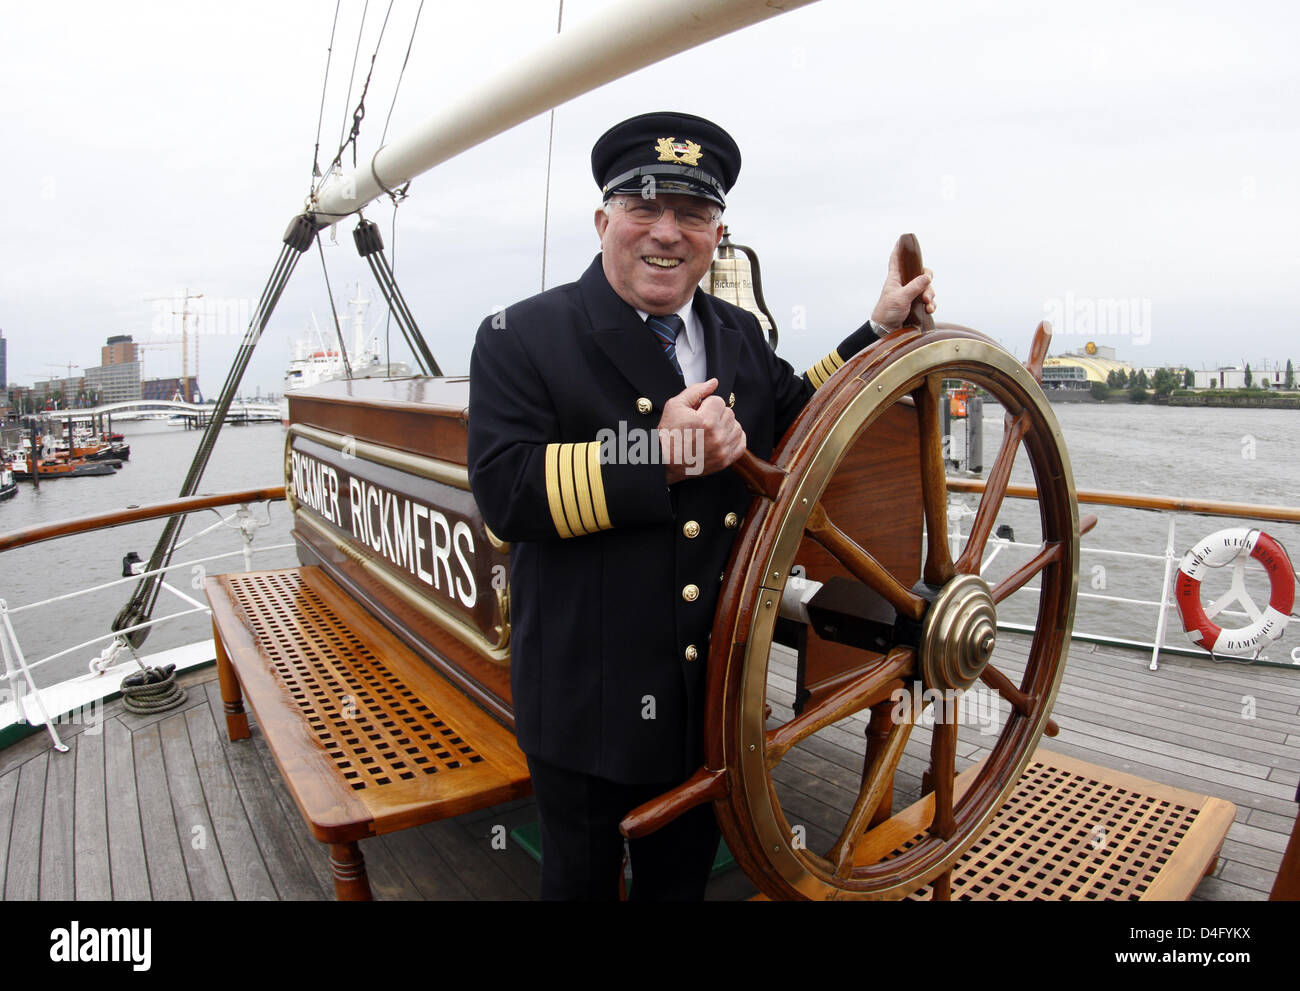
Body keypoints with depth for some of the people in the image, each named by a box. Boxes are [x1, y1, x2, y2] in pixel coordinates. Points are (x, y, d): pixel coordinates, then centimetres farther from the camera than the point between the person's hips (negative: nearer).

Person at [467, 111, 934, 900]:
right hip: (593, 698, -4)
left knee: (684, 873, 27)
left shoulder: (741, 335, 6)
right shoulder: (522, 337, -11)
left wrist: (878, 330, 14)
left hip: (718, 688, 5)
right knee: (583, 877, 20)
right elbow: (504, 492, -21)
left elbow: (788, 429, 18)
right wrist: (659, 458, -29)